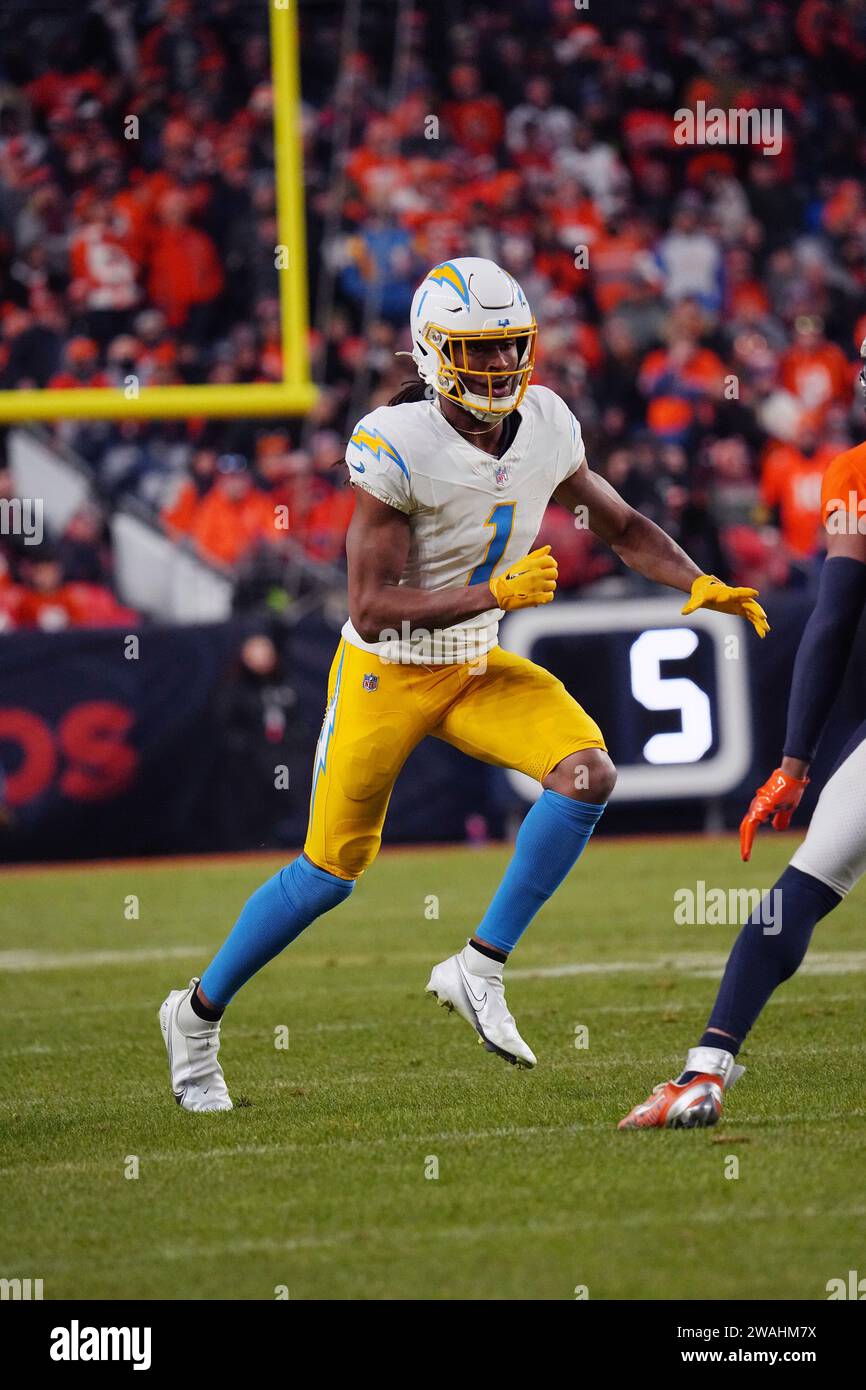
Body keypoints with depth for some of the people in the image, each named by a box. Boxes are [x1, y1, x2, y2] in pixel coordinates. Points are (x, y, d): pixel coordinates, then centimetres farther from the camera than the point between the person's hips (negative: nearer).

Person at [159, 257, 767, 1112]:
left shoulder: (544, 427, -6)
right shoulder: (396, 446, -24)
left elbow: (622, 527, 10)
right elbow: (371, 607, -25)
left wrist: (701, 586, -5)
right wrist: (498, 595, -32)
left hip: (476, 668, 5)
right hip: (387, 672, -5)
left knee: (587, 773, -18)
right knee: (334, 867, 3)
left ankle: (479, 968, -9)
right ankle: (198, 1013, 24)